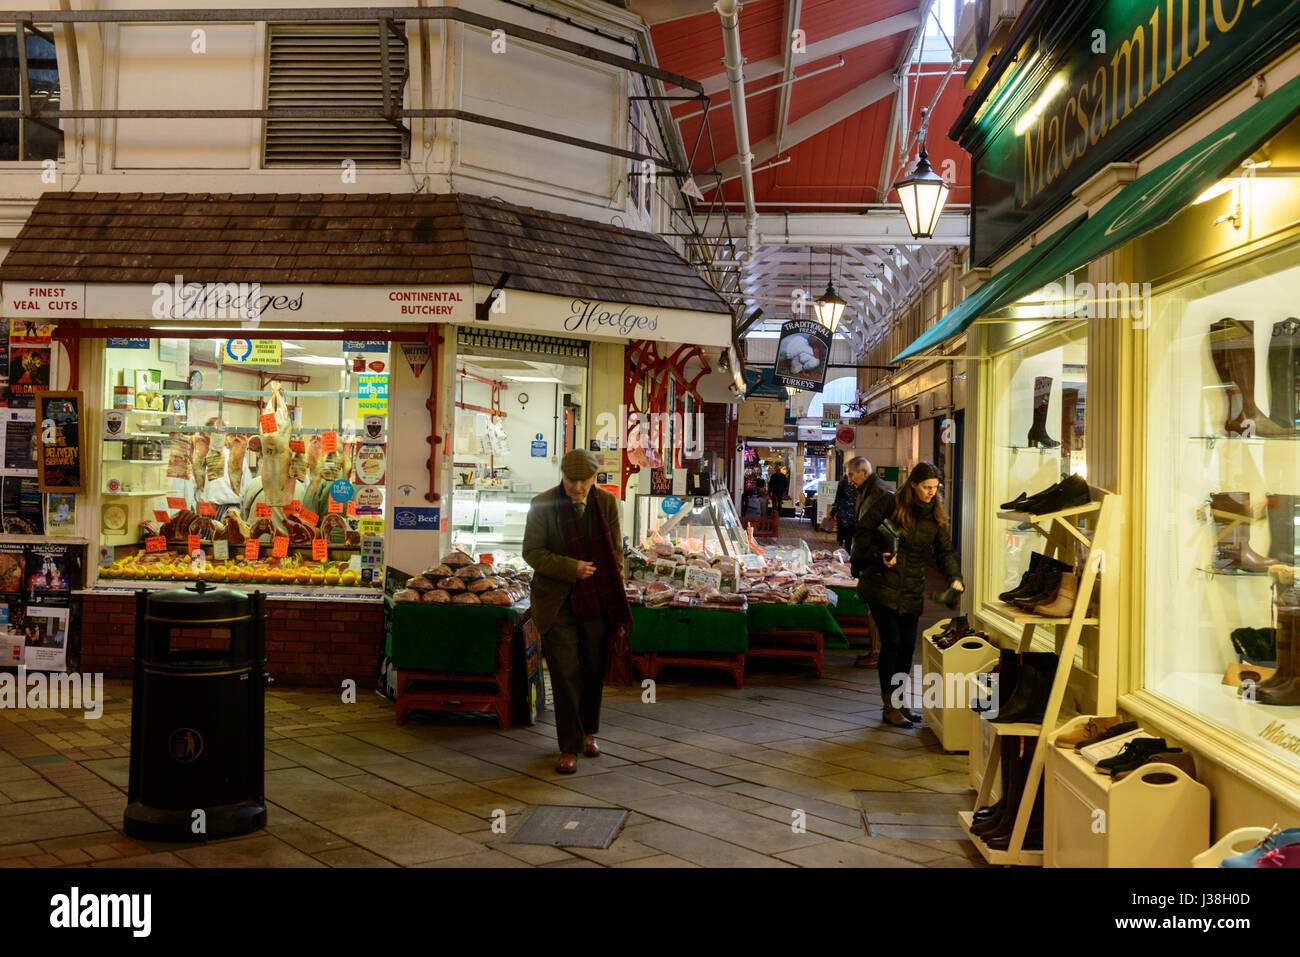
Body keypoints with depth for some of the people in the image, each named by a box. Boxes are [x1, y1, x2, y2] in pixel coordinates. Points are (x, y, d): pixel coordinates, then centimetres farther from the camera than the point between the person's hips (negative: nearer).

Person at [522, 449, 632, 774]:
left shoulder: (607, 503, 1)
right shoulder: (542, 505, -7)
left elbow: (615, 552, 8)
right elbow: (532, 552, -7)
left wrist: (613, 596, 0)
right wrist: (572, 568, -19)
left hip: (598, 600, 3)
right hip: (558, 602, -3)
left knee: (594, 671, 13)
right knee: (565, 675, -5)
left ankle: (588, 732, 35)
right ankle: (569, 747, 5)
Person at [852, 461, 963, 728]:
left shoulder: (936, 514, 6)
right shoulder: (890, 502, -8)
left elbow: (945, 550, 4)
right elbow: (863, 530, -5)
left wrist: (954, 578, -12)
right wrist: (879, 555, -18)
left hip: (911, 588, 5)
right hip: (882, 583, -5)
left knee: (908, 645, 7)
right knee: (891, 643, -7)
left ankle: (899, 702, 22)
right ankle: (890, 707, 2)